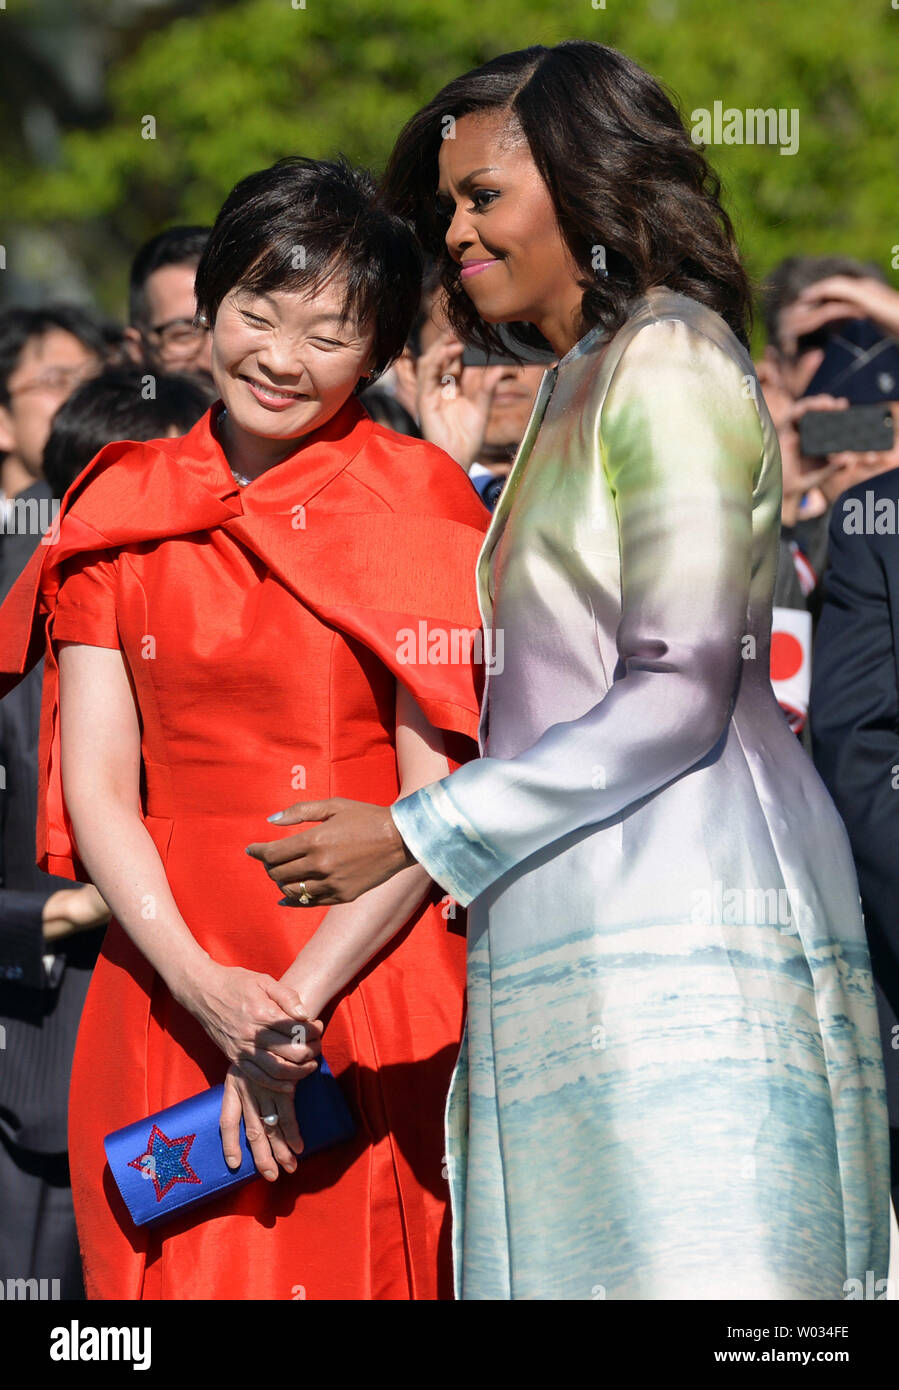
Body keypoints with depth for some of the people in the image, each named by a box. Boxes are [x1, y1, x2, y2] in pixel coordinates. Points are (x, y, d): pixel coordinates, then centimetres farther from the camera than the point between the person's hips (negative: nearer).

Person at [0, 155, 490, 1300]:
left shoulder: (414, 506, 1)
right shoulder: (121, 510, 8)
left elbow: (440, 799, -6)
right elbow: (95, 787, 2)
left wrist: (297, 1002, -14)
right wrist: (206, 989, -13)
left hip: (372, 994, -2)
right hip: (167, 983, 2)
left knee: (355, 1271, -3)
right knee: (183, 1273, 2)